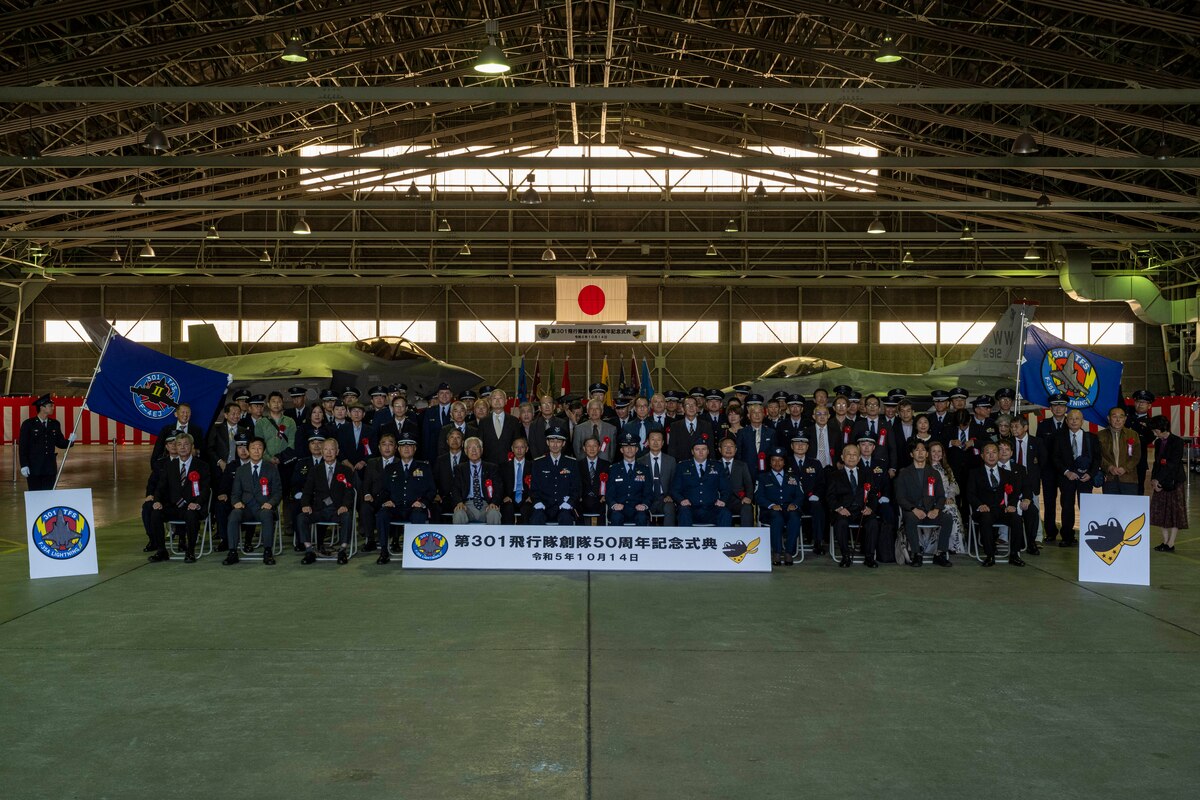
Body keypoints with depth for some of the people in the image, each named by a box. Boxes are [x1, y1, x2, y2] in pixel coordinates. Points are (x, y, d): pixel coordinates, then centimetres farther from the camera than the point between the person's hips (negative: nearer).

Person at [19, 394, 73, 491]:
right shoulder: (28, 424, -4)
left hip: (50, 468, 4)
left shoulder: (55, 424, 9)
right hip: (34, 468, -4)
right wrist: (24, 465, -12)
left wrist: (69, 441, -9)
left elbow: (60, 443, 13)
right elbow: (22, 447, -6)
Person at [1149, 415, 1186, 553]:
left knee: (1175, 513, -1)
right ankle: (1165, 541, 12)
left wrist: (1158, 479, -15)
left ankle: (1171, 544, -1)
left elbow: (1172, 464, -15)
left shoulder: (1177, 442, -10)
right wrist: (1154, 480, -1)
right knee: (1161, 512, 6)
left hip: (1175, 482, -7)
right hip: (1161, 483, 7)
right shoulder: (1158, 442, 11)